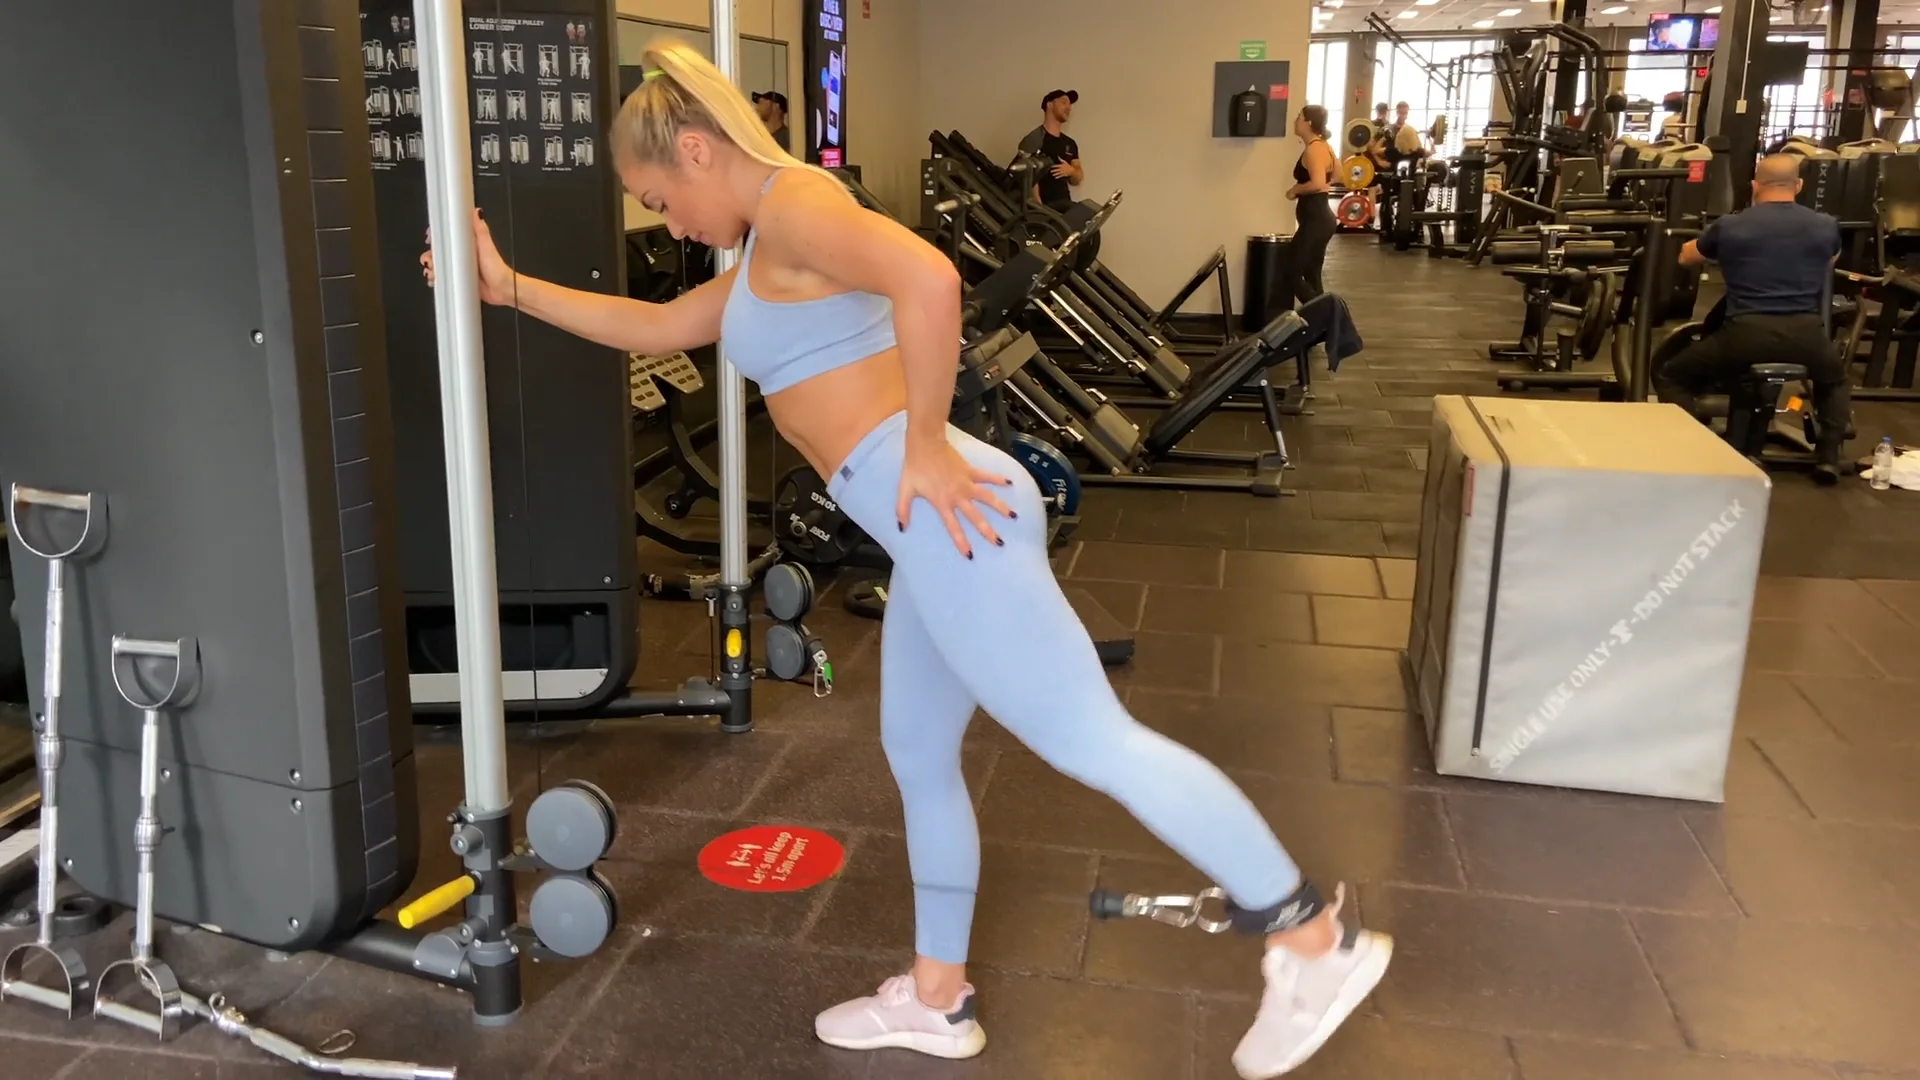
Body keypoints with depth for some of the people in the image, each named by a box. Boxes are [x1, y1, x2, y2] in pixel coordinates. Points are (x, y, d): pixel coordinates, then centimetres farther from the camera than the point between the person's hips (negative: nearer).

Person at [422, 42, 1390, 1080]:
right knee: (918, 758, 18)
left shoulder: (791, 199, -7)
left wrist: (927, 446, -21)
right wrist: (510, 287, 33)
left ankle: (1315, 937, 3)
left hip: (943, 516, -11)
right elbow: (654, 327, 35)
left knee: (1093, 740, -8)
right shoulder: (765, 252, 25)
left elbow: (928, 278, -27)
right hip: (933, 525, 11)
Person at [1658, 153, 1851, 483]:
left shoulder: (1729, 227, 7)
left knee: (1670, 377, 19)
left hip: (1746, 335, -3)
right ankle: (1829, 456, 21)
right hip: (1806, 336, 3)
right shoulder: (1825, 227, 12)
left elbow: (1685, 257, 28)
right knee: (1835, 377, 36)